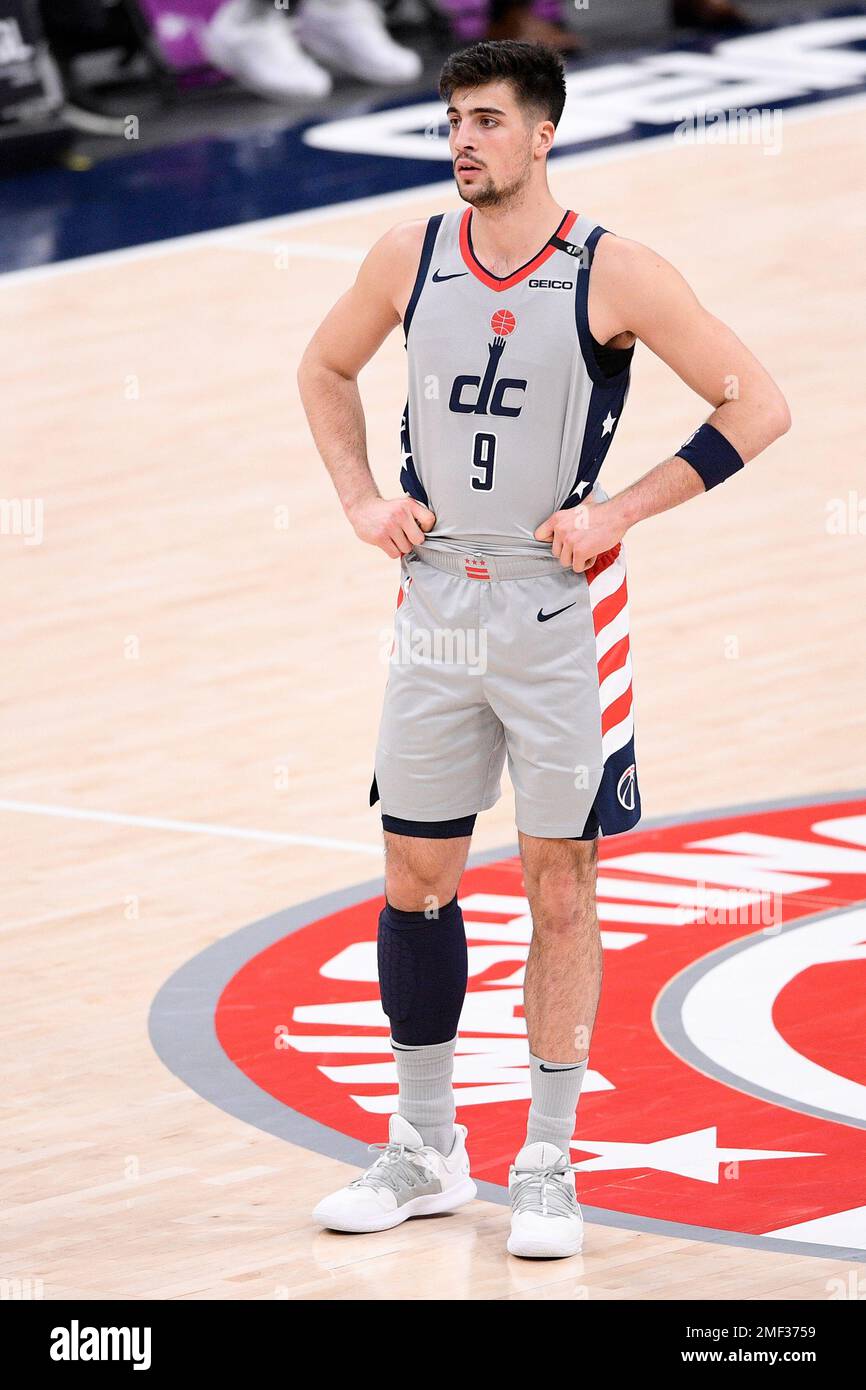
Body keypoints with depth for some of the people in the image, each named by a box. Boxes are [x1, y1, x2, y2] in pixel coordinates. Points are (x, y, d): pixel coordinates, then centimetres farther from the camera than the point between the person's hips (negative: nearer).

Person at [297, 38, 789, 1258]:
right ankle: (424, 1154, 20)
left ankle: (548, 1164, 10)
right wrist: (363, 501, 7)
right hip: (436, 601, 4)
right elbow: (326, 371, 21)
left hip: (561, 610, -4)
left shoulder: (614, 274, -11)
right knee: (415, 879, 8)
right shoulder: (410, 258, 2)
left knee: (560, 886, 1)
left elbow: (757, 405, -9)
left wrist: (621, 512, -13)